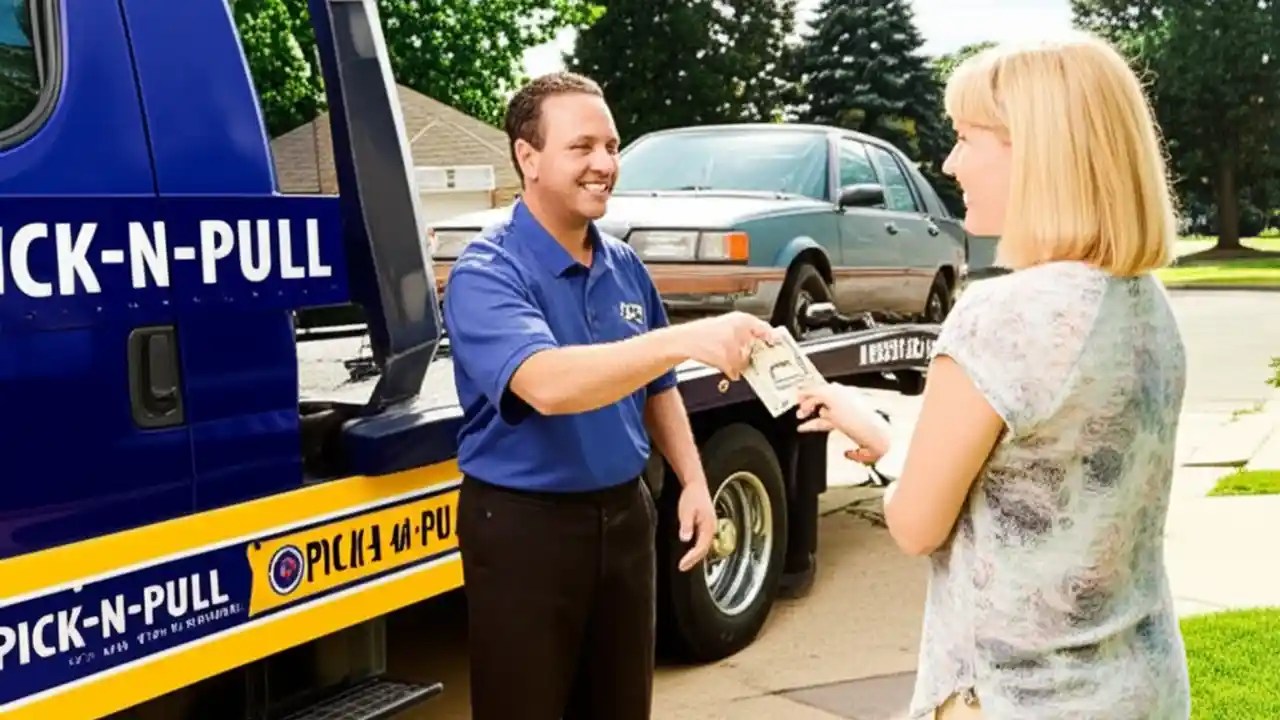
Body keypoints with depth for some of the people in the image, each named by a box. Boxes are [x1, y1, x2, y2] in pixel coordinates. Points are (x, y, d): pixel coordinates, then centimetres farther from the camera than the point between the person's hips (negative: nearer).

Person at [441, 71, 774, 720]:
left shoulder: (625, 266, 5)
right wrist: (686, 339, -44)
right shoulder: (487, 273, -17)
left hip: (623, 512, 6)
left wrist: (693, 481, 4)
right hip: (524, 523, -6)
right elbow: (548, 384, -35)